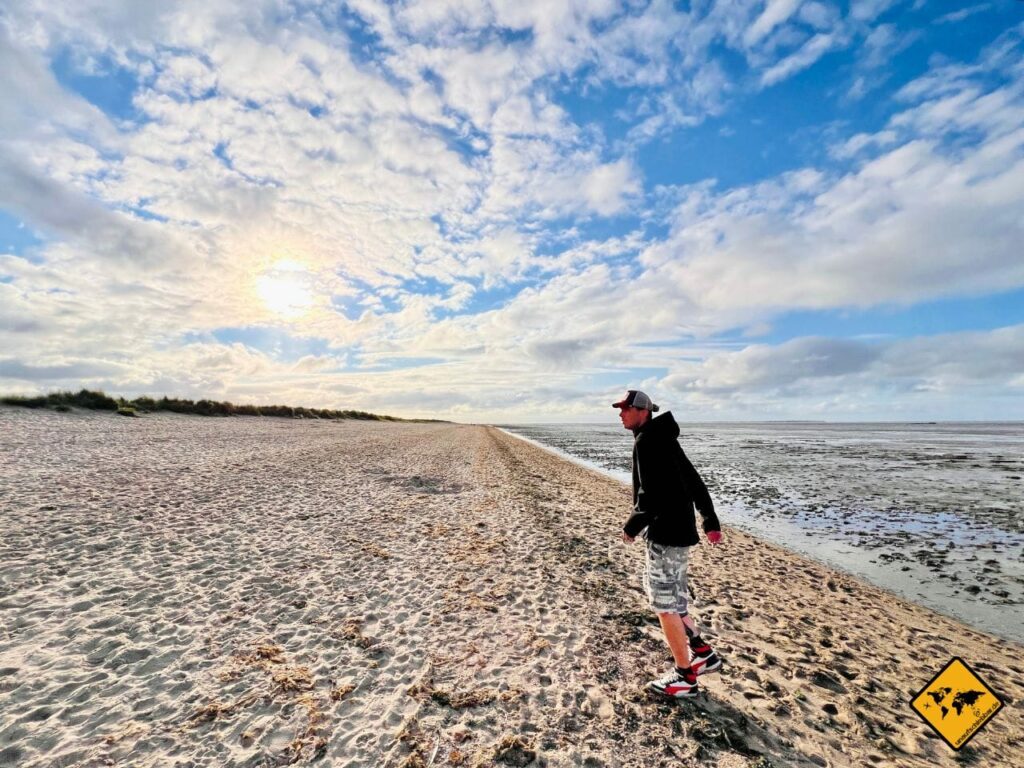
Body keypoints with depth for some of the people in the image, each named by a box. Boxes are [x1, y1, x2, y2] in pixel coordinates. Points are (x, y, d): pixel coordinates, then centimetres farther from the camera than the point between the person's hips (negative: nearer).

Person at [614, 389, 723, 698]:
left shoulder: (646, 441, -17)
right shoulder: (664, 438, 13)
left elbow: (651, 495, -25)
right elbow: (695, 482, 17)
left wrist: (632, 528, -11)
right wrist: (711, 522, 23)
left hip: (666, 532, -10)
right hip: (679, 528, 10)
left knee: (664, 602, 4)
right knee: (666, 594, 22)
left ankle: (685, 678, 19)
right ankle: (702, 652, 32)